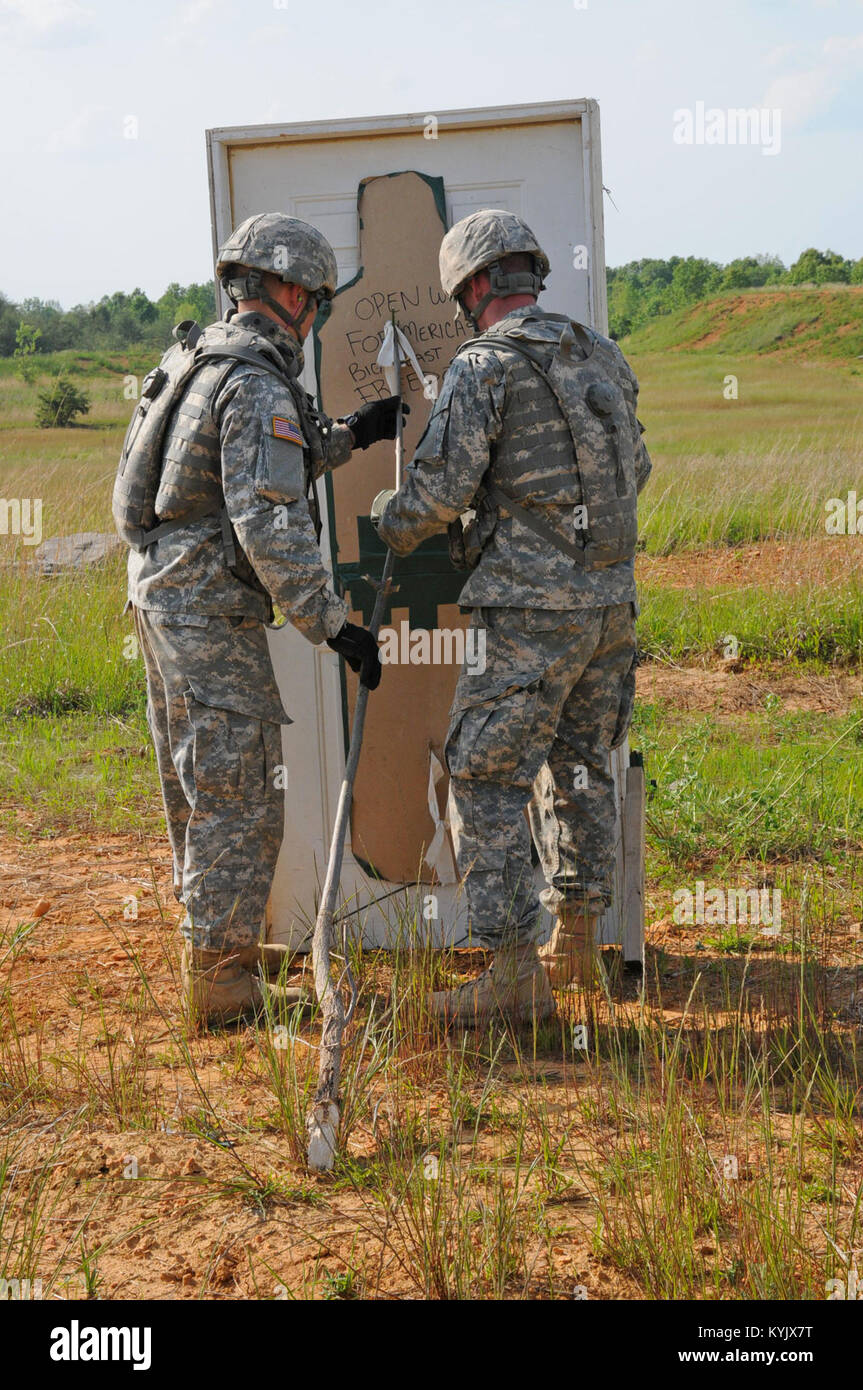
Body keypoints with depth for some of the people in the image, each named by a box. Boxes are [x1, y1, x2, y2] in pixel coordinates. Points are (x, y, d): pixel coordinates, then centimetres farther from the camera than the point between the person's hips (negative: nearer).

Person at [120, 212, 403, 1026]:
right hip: (210, 613, -10)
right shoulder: (258, 385, -16)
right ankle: (220, 980, 3)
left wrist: (348, 438, 27)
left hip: (160, 592, 10)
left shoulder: (199, 361, 14)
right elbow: (269, 526, -24)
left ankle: (217, 945, 30)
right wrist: (334, 627, -22)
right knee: (241, 794, -3)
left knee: (198, 788, 18)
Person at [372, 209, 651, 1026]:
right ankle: (576, 944, 29)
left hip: (532, 607, -7)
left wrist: (388, 527, 6)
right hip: (611, 598, 8)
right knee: (578, 767, 19)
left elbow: (439, 491, -15)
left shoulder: (484, 366, -9)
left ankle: (517, 974, 0)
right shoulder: (602, 357, 12)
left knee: (486, 780, 0)